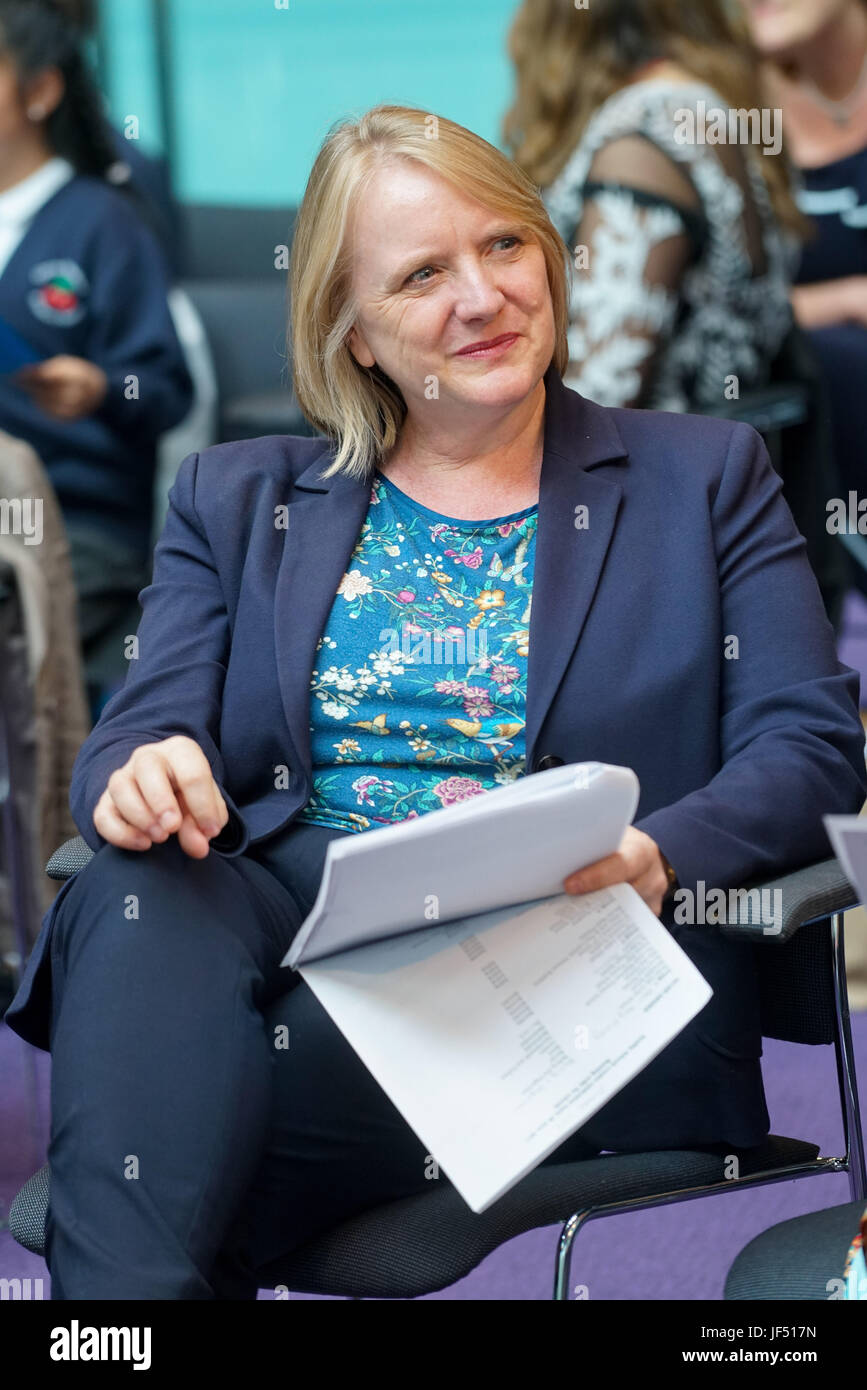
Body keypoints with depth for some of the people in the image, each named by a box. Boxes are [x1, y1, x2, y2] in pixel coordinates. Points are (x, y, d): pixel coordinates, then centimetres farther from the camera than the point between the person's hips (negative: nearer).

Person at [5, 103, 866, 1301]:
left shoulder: (707, 479, 16)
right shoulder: (237, 501, 21)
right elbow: (146, 733, 11)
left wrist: (655, 859, -18)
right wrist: (139, 782, -16)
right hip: (284, 923, 2)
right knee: (138, 906, -35)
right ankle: (130, 1295, -45)